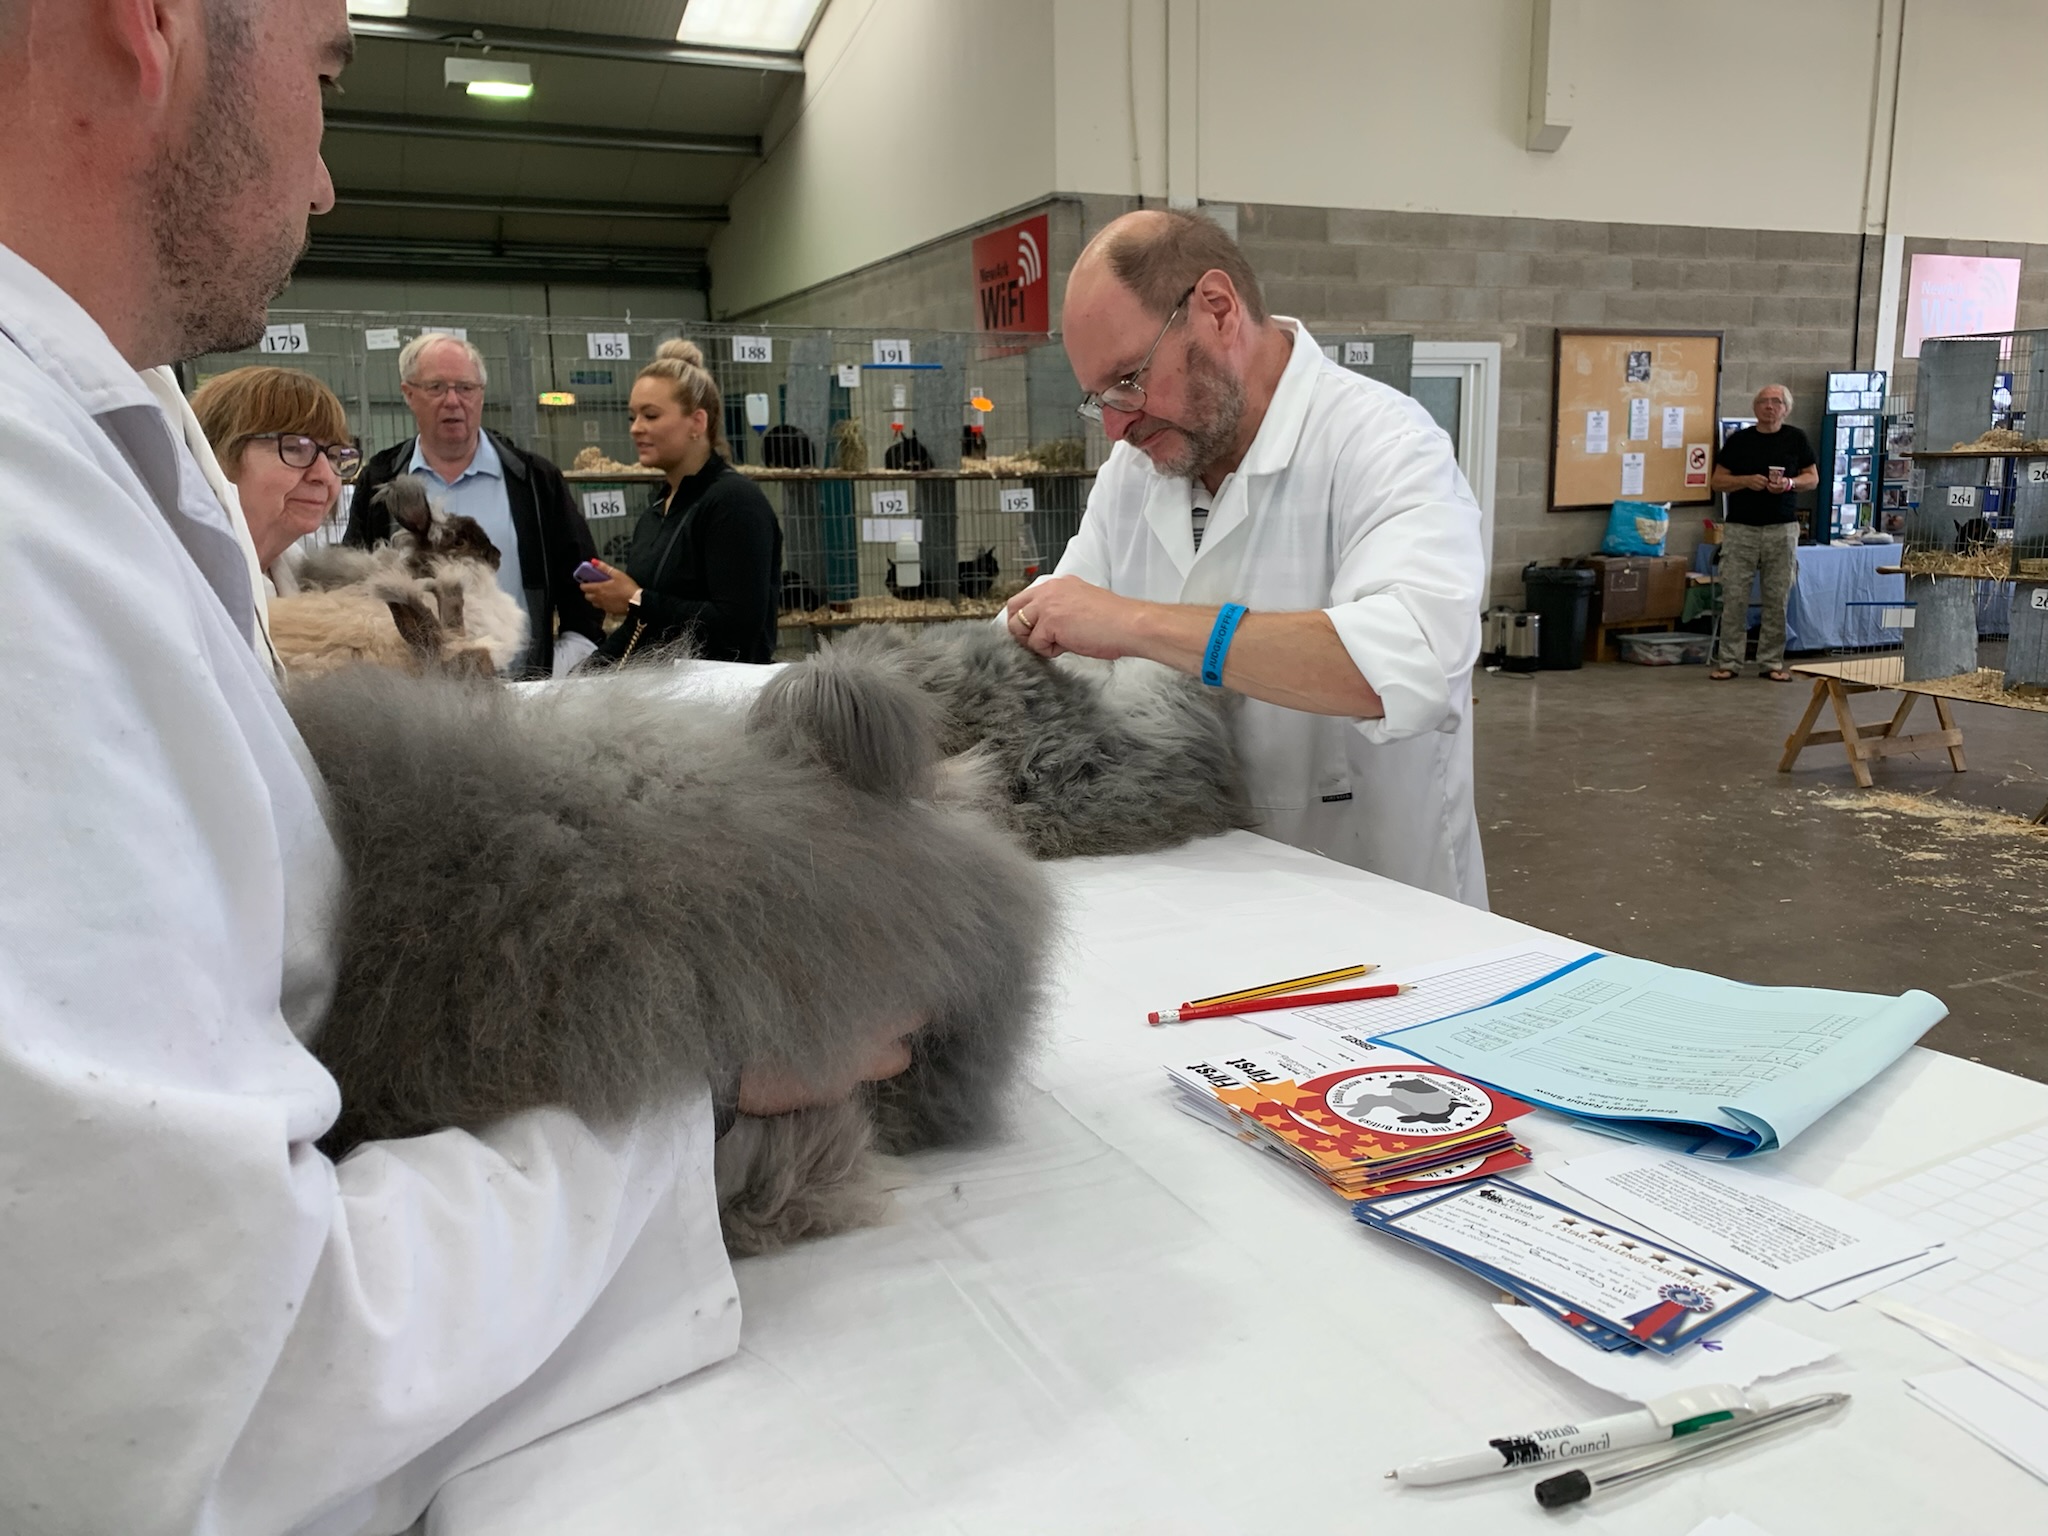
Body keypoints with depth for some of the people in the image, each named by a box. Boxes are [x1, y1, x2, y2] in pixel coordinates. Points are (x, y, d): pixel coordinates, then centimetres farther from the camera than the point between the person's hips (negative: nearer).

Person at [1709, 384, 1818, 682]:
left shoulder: (1796, 439, 6)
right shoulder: (1738, 440, 5)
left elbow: (1813, 477, 10)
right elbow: (1718, 480, 6)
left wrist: (1790, 483, -11)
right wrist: (1746, 481, -12)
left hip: (1782, 529, 1)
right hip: (1740, 528, 0)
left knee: (1777, 599, 3)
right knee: (1733, 597, -3)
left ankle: (1771, 662, 11)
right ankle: (1728, 662, 4)